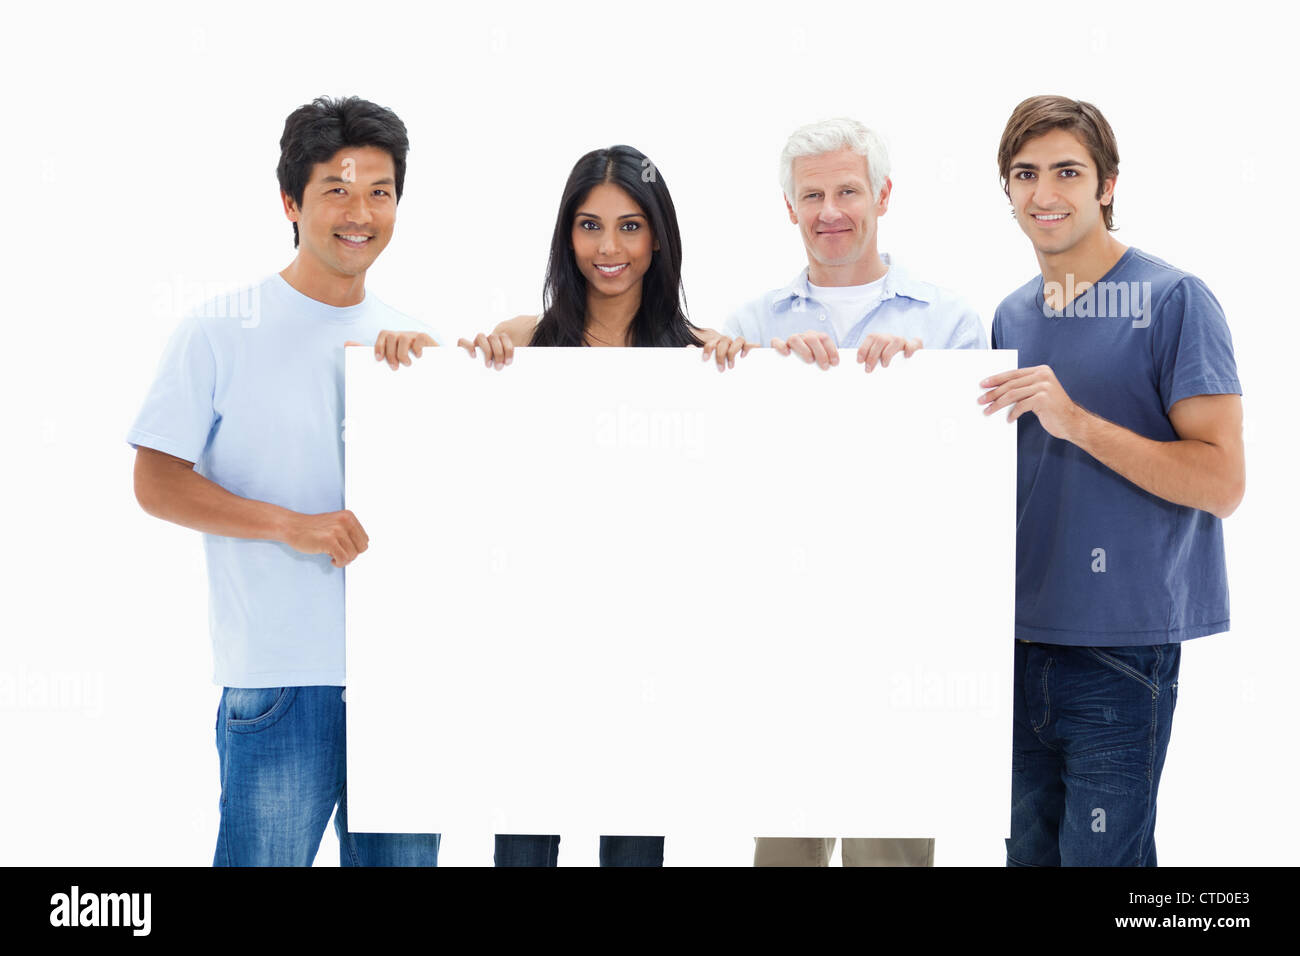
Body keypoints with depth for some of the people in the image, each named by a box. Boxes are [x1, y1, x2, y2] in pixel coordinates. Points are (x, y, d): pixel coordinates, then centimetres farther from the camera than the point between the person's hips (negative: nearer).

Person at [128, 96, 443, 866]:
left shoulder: (415, 344, 12)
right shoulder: (223, 332, 0)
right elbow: (156, 483, -4)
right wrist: (290, 524, -16)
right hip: (281, 678, -4)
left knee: (402, 855, 10)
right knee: (265, 855, 0)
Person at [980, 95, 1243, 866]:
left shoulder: (1173, 301, -8)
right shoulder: (1013, 317, 12)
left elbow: (1223, 482, -15)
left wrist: (1077, 422, -22)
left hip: (1121, 648, -6)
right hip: (1022, 638, 6)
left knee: (1100, 854, -3)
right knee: (1027, 848, 14)